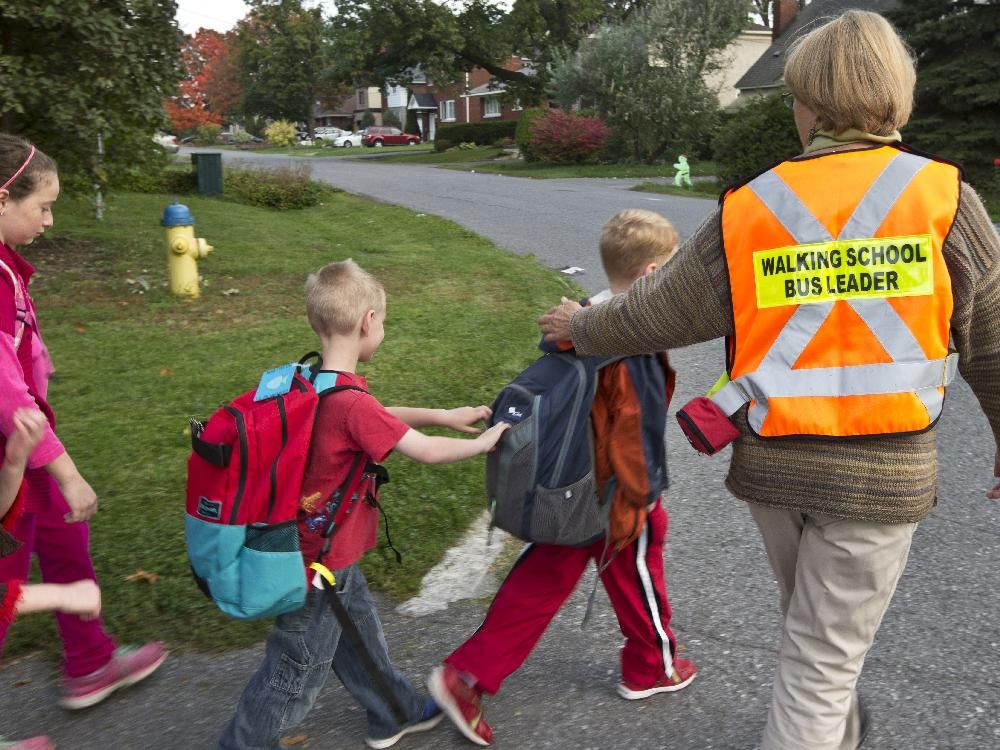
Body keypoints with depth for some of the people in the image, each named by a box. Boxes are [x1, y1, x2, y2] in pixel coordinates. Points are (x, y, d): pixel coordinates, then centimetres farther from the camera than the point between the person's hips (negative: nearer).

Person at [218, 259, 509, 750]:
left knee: (360, 634, 26)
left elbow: (378, 417, 12)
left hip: (325, 549, 9)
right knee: (298, 671, 12)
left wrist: (443, 415, 9)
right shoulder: (350, 402, -30)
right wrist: (481, 444, -7)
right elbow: (427, 452, -24)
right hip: (322, 563, -9)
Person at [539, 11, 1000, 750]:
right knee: (825, 654, 9)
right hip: (880, 469, -3)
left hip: (772, 461, 4)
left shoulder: (748, 209, -3)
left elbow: (656, 313, 2)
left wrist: (581, 329, 21)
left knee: (818, 625, 29)